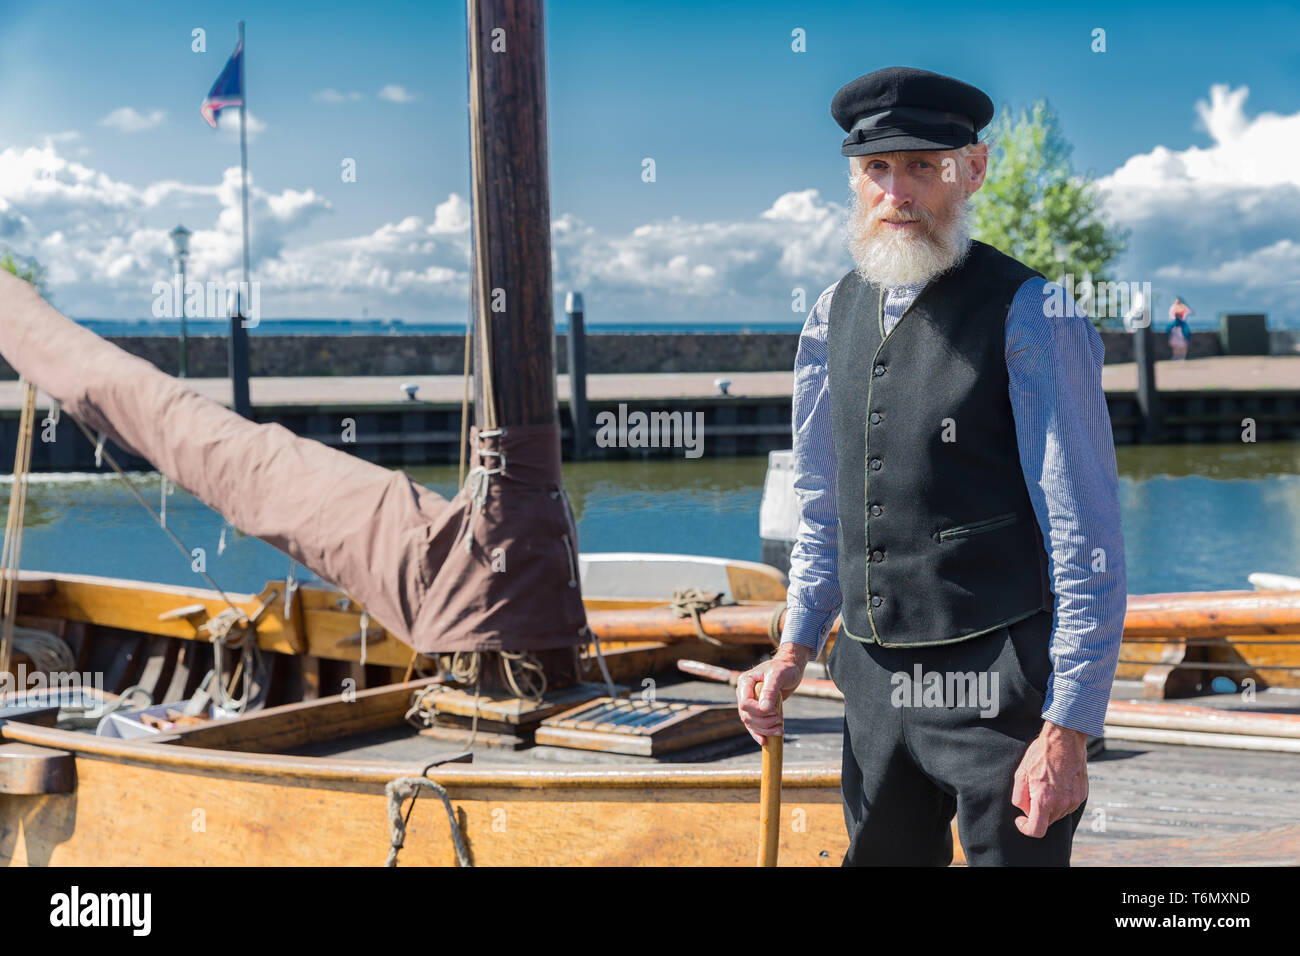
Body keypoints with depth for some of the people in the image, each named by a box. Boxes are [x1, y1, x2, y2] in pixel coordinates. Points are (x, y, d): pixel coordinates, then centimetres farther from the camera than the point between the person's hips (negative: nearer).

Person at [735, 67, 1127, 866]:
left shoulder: (1032, 318, -11)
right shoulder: (833, 317, 8)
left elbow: (1087, 545, -13)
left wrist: (1068, 731, -15)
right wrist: (795, 649, 8)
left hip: (998, 687, -6)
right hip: (875, 681, 6)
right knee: (880, 855, 18)